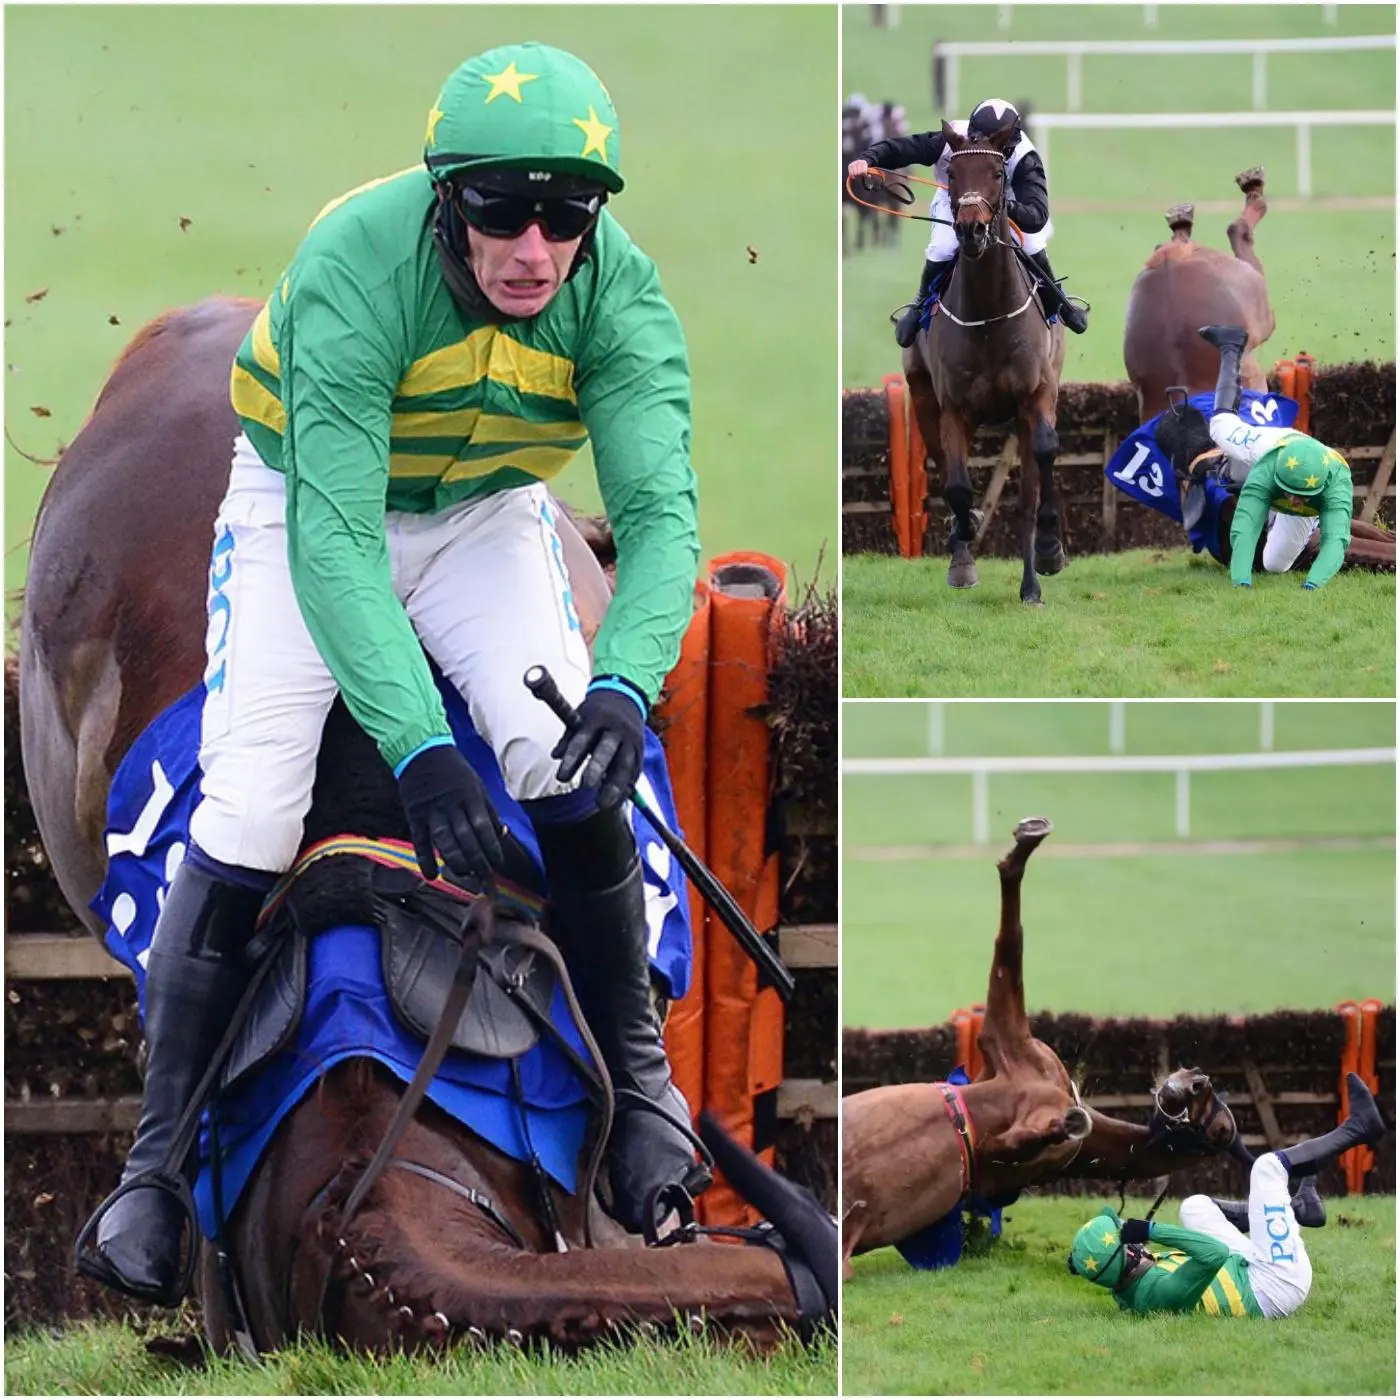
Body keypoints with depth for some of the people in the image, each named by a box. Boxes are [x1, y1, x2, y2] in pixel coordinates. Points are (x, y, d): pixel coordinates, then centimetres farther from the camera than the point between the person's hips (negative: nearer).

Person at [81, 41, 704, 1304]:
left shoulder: (620, 292, -24)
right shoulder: (357, 267, -35)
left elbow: (660, 508, -30)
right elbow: (334, 537, -39)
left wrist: (624, 684, -50)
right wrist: (420, 749, -48)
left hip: (487, 516, 3)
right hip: (308, 504, -2)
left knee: (570, 765, -19)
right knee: (245, 812, -17)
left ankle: (642, 1085, 2)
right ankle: (160, 1163, -6)